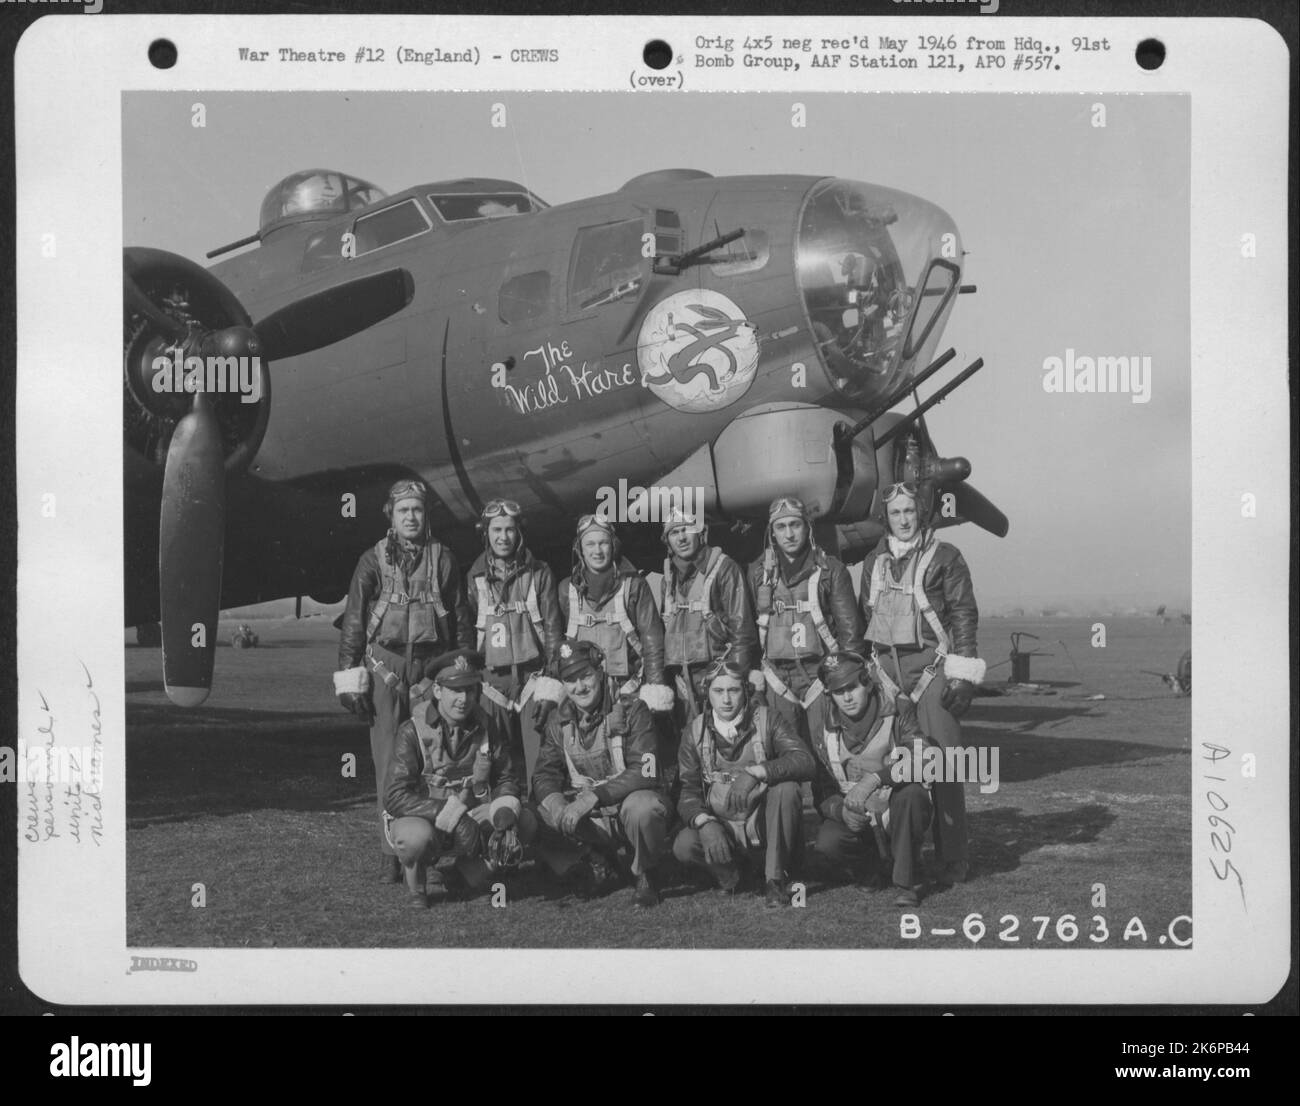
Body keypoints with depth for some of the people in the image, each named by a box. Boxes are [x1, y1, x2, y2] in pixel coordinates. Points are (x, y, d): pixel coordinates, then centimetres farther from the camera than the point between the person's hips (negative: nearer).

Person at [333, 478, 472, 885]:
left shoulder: (442, 559, 9)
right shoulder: (373, 561, 7)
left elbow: (461, 622, 11)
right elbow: (353, 622, 6)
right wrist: (350, 677, -1)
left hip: (432, 666, 1)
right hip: (385, 665, -1)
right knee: (389, 763, -4)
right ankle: (391, 854, -1)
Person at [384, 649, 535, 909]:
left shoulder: (488, 722, -6)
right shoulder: (414, 731, -18)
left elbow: (508, 778, 1)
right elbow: (395, 797, -25)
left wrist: (504, 815, -22)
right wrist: (453, 816, -34)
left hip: (474, 813, 4)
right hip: (421, 817, -4)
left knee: (526, 824, -19)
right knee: (416, 838, -39)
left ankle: (474, 869, 11)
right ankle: (416, 885, -1)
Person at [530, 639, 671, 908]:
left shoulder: (632, 711, -10)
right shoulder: (559, 721, 4)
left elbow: (644, 773, -21)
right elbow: (544, 774, 0)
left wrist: (593, 796, -31)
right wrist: (556, 805, -24)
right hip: (591, 823, 4)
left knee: (642, 807, -38)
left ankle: (645, 876, -8)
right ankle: (596, 861, 5)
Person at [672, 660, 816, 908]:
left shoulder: (767, 720, -6)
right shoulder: (695, 733, -1)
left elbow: (805, 761, -22)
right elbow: (688, 792, -4)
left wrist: (756, 772, -37)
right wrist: (705, 823, -27)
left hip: (766, 827, -1)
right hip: (722, 827, 1)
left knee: (786, 788, -30)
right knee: (684, 845, -28)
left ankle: (775, 880, -15)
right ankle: (731, 878, 5)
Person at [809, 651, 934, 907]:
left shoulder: (896, 710, -11)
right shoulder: (824, 726, -4)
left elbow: (925, 759, -26)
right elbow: (822, 792, -2)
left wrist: (875, 778, -37)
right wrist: (841, 810, -25)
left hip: (898, 815, -2)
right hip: (855, 819, 2)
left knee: (912, 793, -34)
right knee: (828, 843, -28)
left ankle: (907, 882, -17)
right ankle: (888, 865, 3)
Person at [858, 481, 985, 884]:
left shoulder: (944, 557, 2)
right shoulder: (874, 562, 17)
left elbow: (963, 614, -2)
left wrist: (962, 673, -9)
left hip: (931, 665, -4)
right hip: (887, 668, 5)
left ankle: (953, 858, -3)